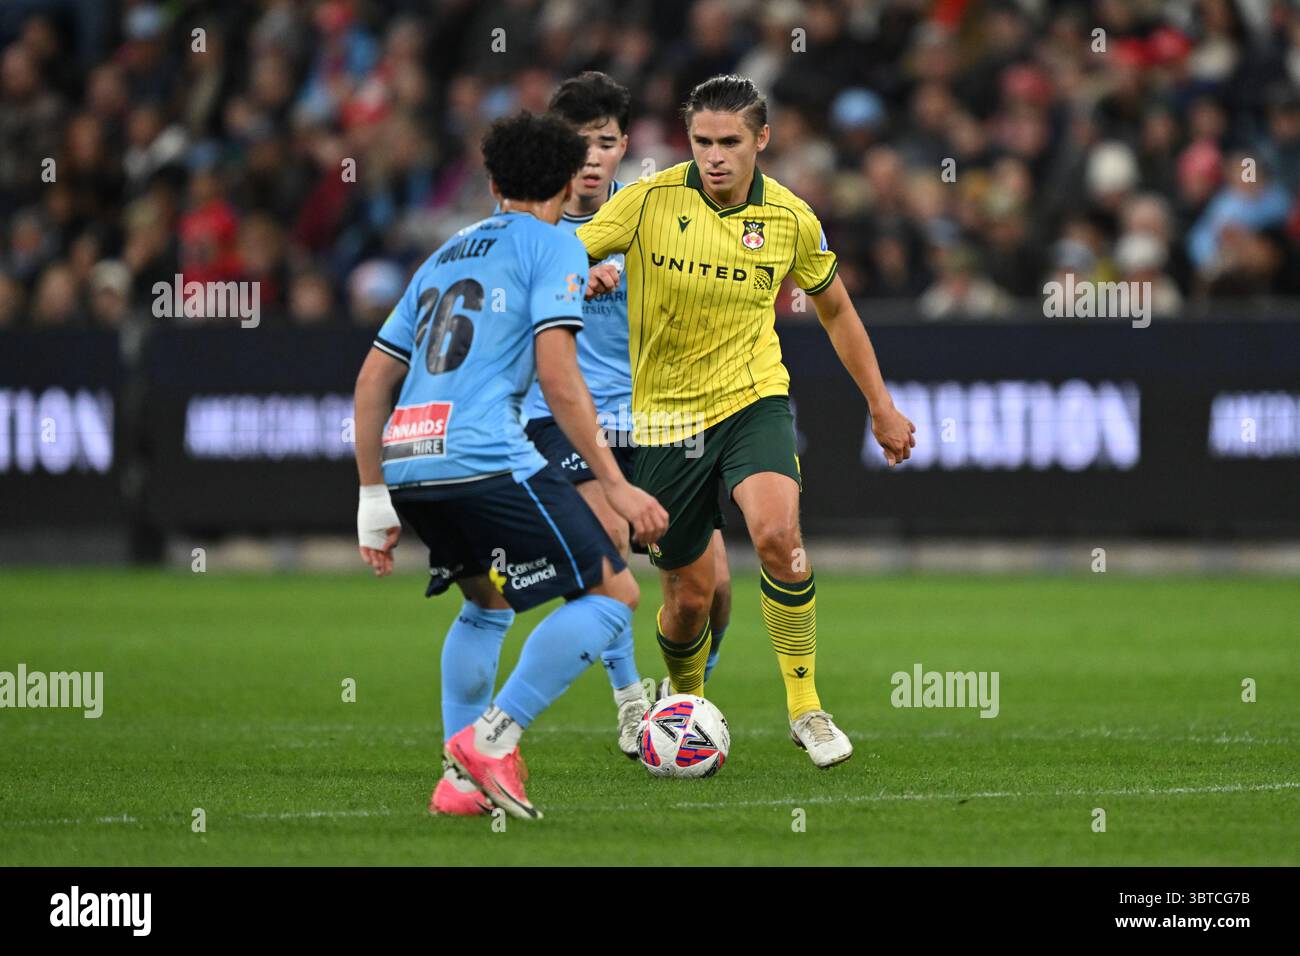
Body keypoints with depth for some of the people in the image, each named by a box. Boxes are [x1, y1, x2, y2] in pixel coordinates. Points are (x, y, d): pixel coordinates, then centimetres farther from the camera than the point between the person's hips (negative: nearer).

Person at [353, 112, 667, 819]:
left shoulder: (447, 254, 27)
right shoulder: (552, 246, 6)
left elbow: (374, 377, 24)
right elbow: (556, 374, -8)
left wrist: (374, 499, 28)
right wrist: (615, 485, -7)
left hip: (405, 464, 8)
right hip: (483, 461, -8)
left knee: (487, 604, 28)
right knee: (612, 592, 1)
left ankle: (461, 778, 18)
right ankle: (492, 739, -9)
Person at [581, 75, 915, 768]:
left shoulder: (790, 219, -3)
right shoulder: (651, 200, -9)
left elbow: (835, 310, 13)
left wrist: (881, 406, 16)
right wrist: (584, 277, -28)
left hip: (752, 399, 0)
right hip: (664, 416, 0)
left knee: (777, 535, -27)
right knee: (690, 595, 2)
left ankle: (805, 706, -12)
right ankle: (685, 706, 34)